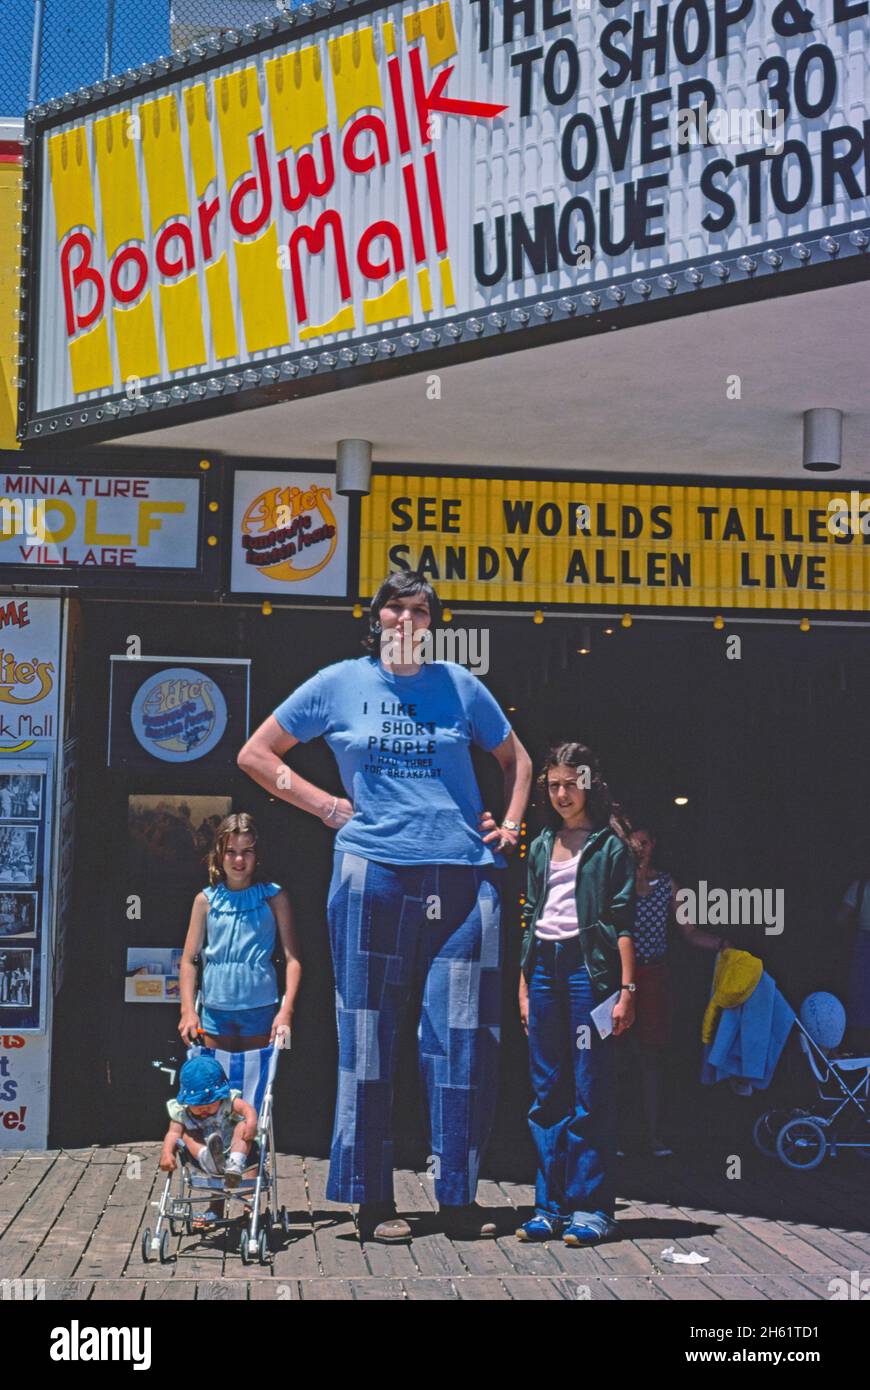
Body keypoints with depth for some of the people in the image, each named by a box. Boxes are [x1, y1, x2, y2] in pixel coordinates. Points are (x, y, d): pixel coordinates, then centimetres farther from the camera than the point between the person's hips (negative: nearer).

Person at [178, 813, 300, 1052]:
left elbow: (292, 958, -5)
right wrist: (188, 1009, -5)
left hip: (260, 1008, -2)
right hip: (215, 1008, 2)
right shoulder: (206, 900, 3)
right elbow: (188, 960, 5)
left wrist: (286, 1010, -14)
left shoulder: (274, 897, -2)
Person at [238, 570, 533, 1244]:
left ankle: (459, 1195, 12)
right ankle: (374, 1200, 10)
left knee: (463, 1035, 1)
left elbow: (516, 760, 25)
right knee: (370, 1033, 1)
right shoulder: (340, 683, 8)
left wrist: (510, 825, 10)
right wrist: (325, 805, 4)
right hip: (372, 874, -1)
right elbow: (256, 755, 13)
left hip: (464, 877, 1)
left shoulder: (459, 685, 11)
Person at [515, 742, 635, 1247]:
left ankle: (592, 1209, 2)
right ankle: (552, 1206, 12)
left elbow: (624, 921, -4)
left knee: (591, 1092, -4)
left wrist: (627, 989, -10)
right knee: (548, 1092, 6)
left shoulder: (611, 845, 1)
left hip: (589, 967, -5)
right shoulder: (541, 846, 17)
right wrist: (524, 983, 13)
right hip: (544, 967, 6)